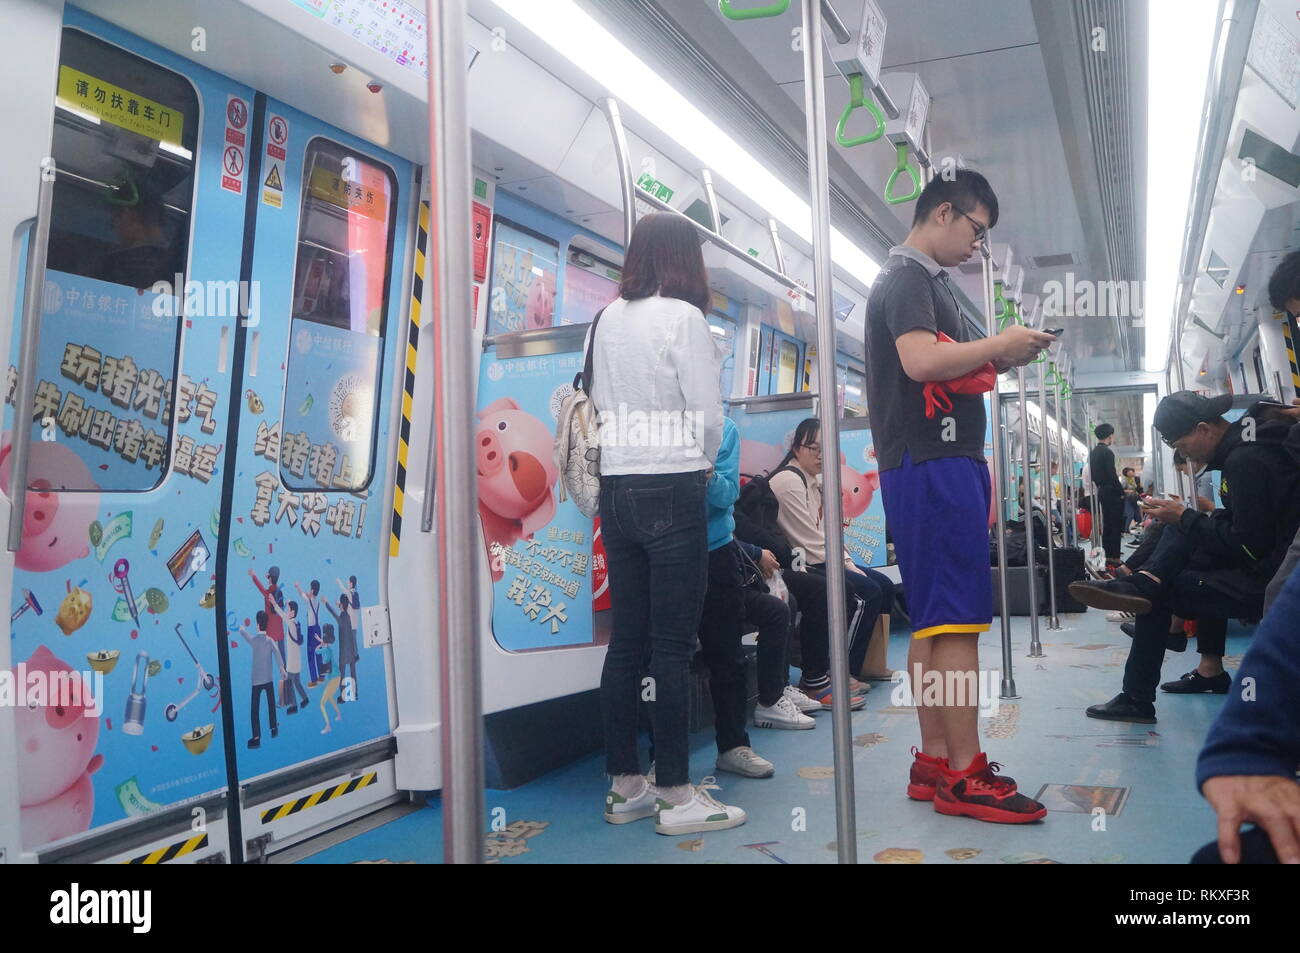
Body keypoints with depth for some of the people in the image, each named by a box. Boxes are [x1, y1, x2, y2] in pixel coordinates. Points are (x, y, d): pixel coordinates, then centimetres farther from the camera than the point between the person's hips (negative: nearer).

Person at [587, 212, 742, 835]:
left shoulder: (606, 319, 9)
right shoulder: (684, 317, -8)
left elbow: (598, 400, 13)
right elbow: (708, 415, -7)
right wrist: (703, 465, 11)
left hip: (616, 488, 6)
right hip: (671, 490, -6)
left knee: (626, 639, 10)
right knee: (672, 645, -2)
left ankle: (624, 787, 18)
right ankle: (676, 796, 5)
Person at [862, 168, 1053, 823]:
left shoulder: (923, 281, 25)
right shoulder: (907, 277, -6)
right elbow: (921, 360, -22)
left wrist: (994, 361, 11)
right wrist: (1000, 344, -10)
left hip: (944, 462, 10)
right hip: (932, 463, -10)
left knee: (934, 621, 9)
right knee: (957, 620, -11)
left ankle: (935, 761, 14)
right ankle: (963, 775, -7)